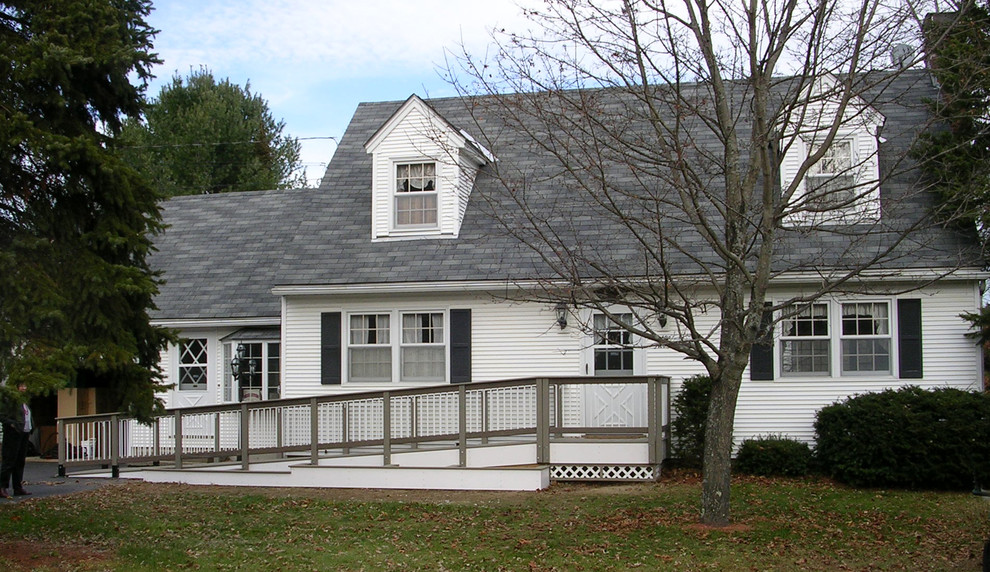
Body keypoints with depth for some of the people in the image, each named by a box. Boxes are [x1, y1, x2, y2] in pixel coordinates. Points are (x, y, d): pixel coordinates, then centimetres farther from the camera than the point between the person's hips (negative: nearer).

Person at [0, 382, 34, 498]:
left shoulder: (24, 400, 17)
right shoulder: (9, 399, -8)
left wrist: (30, 430, 14)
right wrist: (11, 423, -23)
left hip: (24, 434, 8)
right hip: (13, 434, -8)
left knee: (21, 461, 10)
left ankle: (18, 488, 15)